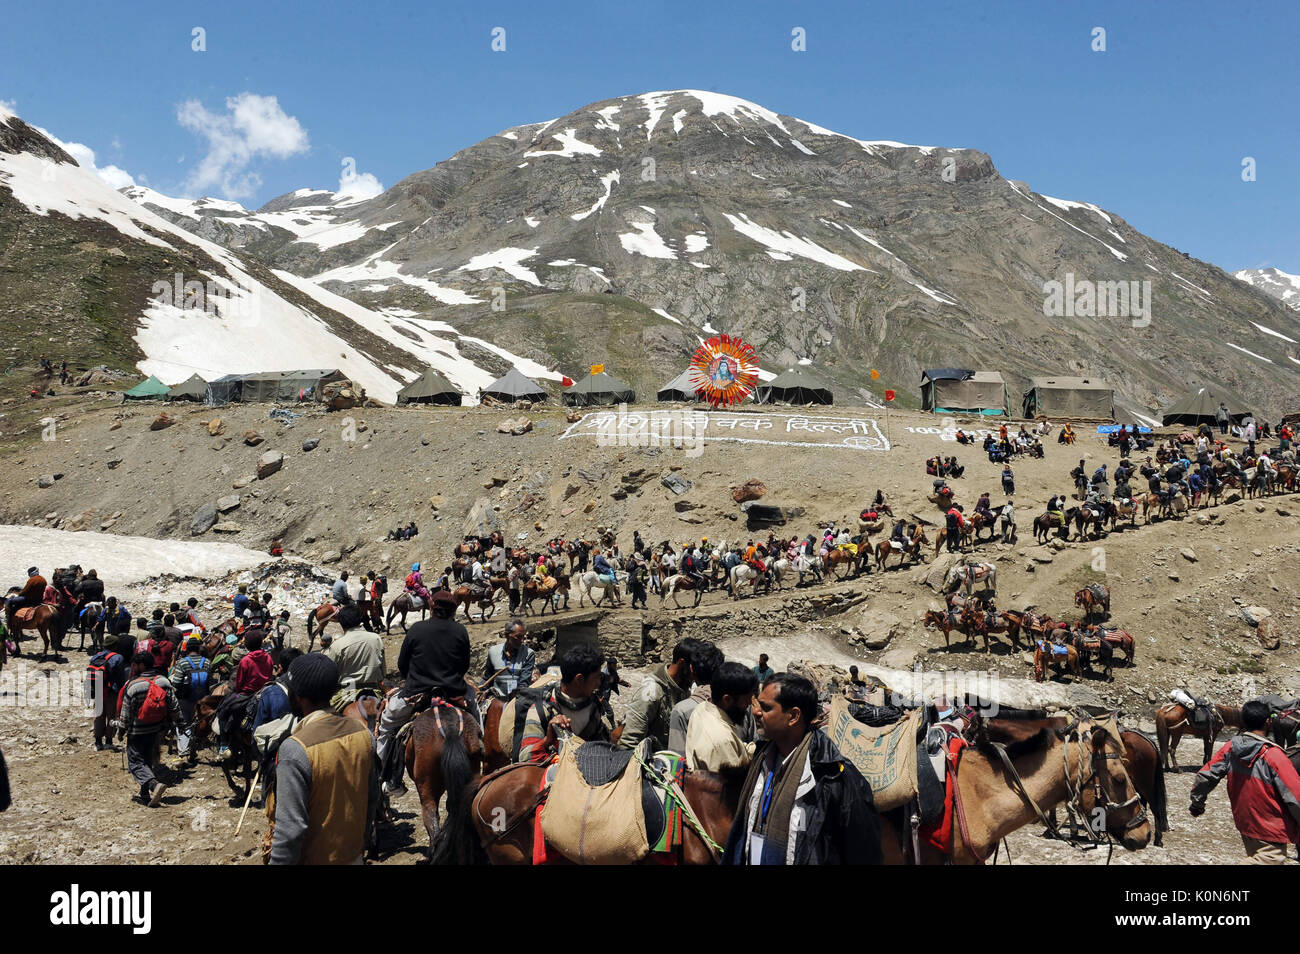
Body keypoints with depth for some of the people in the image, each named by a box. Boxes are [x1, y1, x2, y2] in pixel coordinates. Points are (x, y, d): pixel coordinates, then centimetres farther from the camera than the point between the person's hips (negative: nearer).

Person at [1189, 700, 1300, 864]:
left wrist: (1197, 803, 16)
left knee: (1255, 858, 25)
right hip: (1271, 832, -7)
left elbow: (1205, 776, 1)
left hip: (1243, 825, 7)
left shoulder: (1230, 748, -5)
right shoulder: (1273, 755, -22)